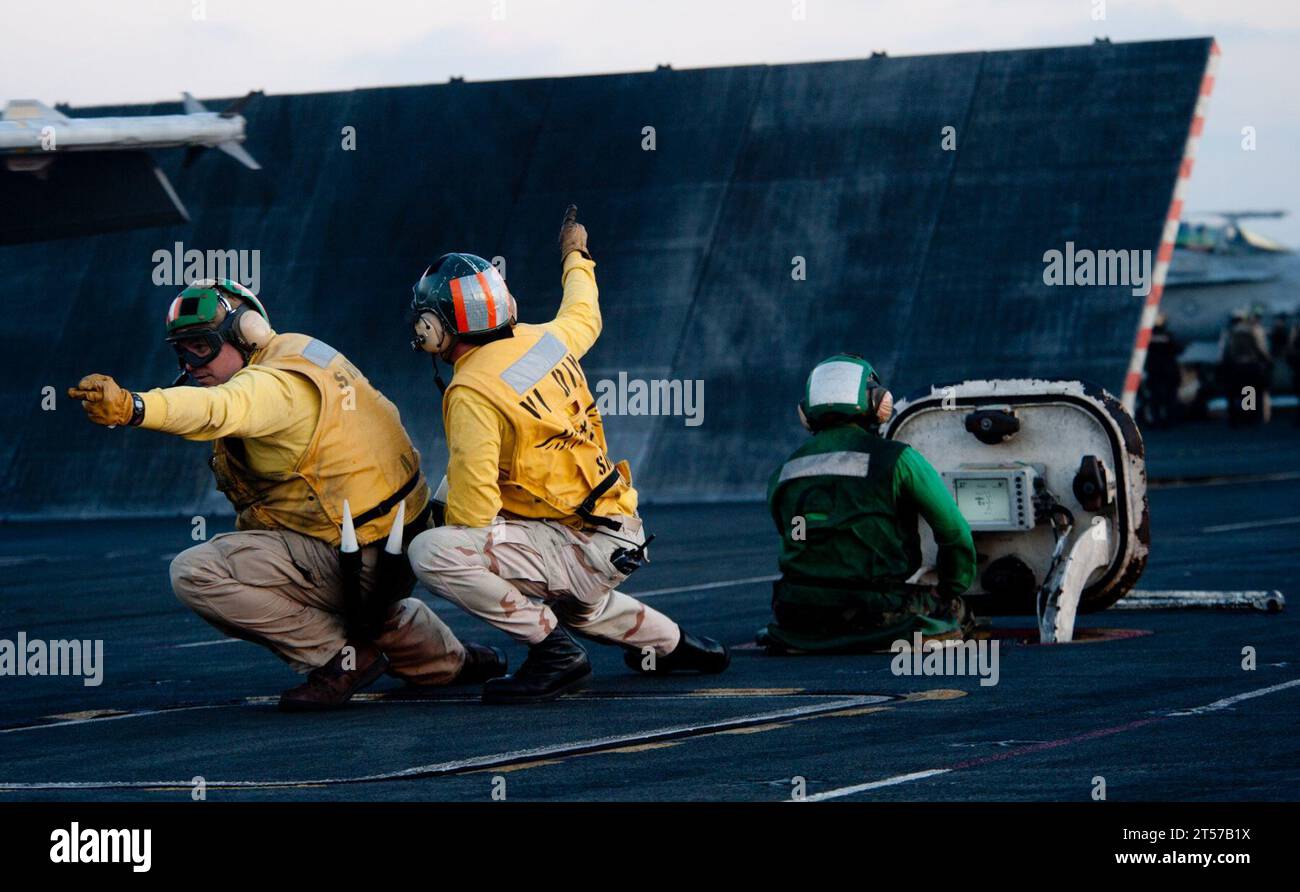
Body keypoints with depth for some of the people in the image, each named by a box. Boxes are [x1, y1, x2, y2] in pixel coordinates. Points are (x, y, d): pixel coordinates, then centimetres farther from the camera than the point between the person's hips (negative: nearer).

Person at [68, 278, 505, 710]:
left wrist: (133, 407, -60)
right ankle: (449, 660, 49)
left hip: (357, 559, -11)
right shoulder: (296, 352, 9)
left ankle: (344, 657, -8)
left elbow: (218, 409, -43)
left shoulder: (274, 385, -22)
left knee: (194, 573, -18)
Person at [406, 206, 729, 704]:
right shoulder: (546, 340, 6)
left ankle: (554, 651, -12)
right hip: (623, 541, 9)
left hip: (582, 548, -9)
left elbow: (473, 507, -20)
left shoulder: (472, 392, -17)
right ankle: (667, 643, 34)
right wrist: (575, 259, 51)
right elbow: (584, 316, 32)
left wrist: (456, 561, 1)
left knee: (429, 551, -20)